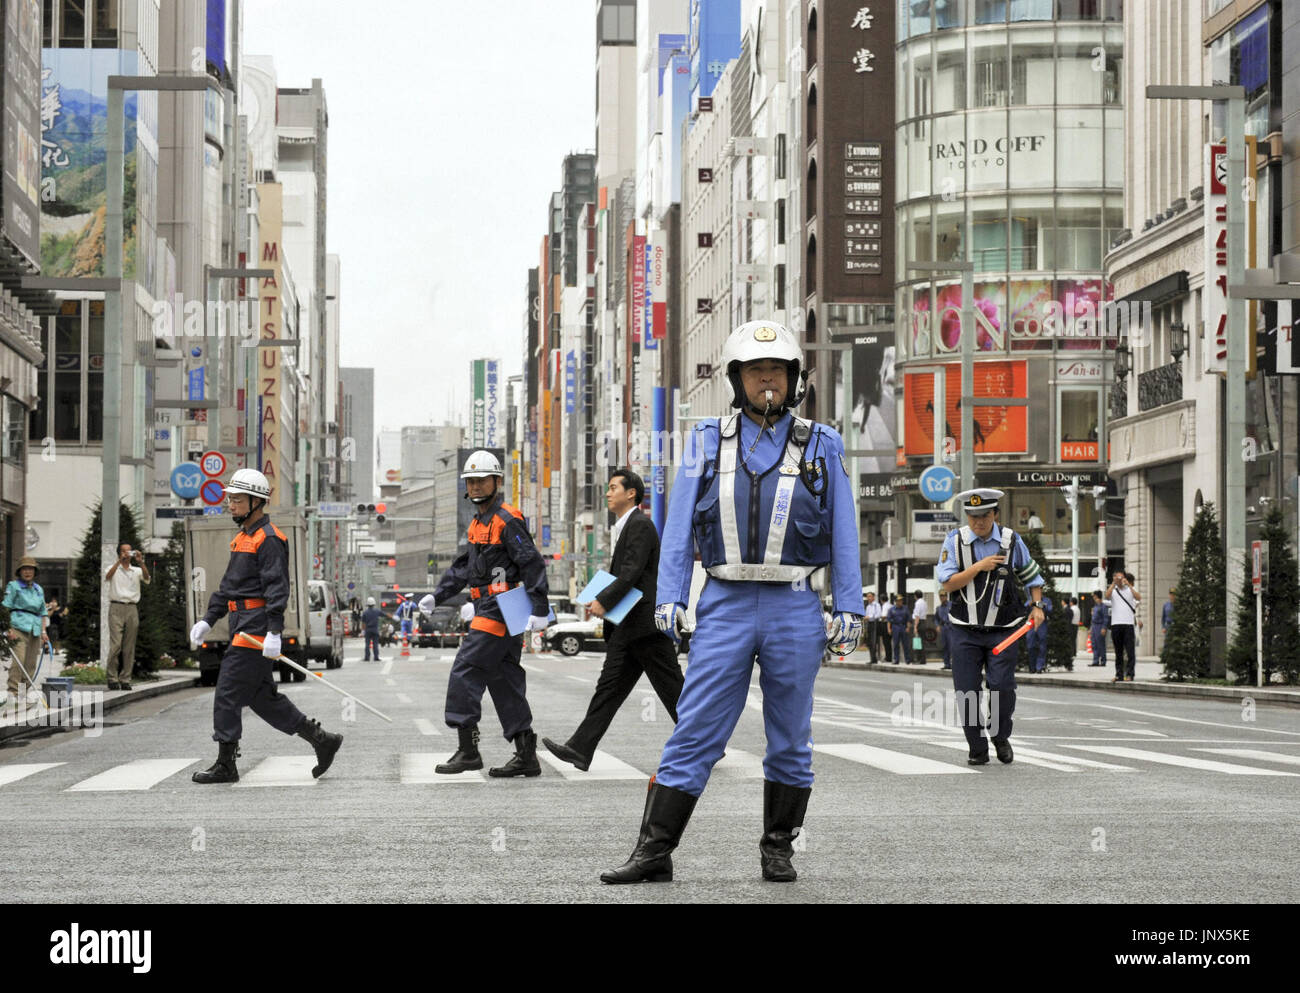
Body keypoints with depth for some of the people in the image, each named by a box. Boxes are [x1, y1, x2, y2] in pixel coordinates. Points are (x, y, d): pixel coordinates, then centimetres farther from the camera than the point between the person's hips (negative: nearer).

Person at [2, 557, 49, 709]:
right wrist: (10, 629, -13)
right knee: (18, 659, -17)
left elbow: (42, 612, 25)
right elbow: (6, 609, -4)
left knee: (31, 662, 4)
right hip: (19, 627, -6)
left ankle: (28, 691, 9)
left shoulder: (38, 589, 19)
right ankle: (12, 690, -18)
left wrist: (43, 631, 14)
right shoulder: (13, 586, 3)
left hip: (35, 629, 6)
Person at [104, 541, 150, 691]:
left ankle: (125, 679, 7)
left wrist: (141, 562, -18)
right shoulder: (114, 568, 9)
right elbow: (108, 576, -13)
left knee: (129, 647, 3)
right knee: (115, 645, -11)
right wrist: (119, 561, -20)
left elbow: (147, 578, -5)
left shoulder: (137, 571, 14)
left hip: (132, 609, 3)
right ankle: (112, 678, -5)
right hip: (117, 608, -3)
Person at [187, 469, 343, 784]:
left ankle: (225, 765, 0)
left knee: (228, 693, -7)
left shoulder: (269, 539, -12)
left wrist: (274, 632, -26)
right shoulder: (243, 538, 19)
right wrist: (208, 620, 18)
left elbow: (277, 587, -20)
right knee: (261, 696, 11)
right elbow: (229, 585, 24)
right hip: (244, 627, 10)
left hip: (256, 629, -10)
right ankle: (321, 740, 15)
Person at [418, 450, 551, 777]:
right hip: (487, 609, 10)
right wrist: (437, 595, 16)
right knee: (504, 682, 8)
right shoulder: (478, 523, 18)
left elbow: (532, 564, -16)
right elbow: (465, 566, 25)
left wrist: (539, 609, -21)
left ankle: (467, 749, -9)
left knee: (465, 672, -11)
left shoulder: (507, 521, -11)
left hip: (499, 611, -10)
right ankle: (526, 756, 10)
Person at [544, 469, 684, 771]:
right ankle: (580, 749, -2)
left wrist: (604, 600, -21)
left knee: (672, 688, -4)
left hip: (646, 624, -10)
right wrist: (605, 601, 10)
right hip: (627, 628, 10)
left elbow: (632, 573, -20)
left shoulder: (640, 525, -11)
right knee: (610, 686, 3)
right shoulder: (626, 527, 21)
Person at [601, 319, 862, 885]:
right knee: (694, 735, -3)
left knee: (790, 739, 7)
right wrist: (670, 599, -3)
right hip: (725, 606, 0)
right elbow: (679, 526, 5)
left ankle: (778, 848, 20)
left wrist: (849, 608, -1)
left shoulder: (820, 447, 7)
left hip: (796, 610, 0)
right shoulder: (708, 442, 8)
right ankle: (654, 851, -1)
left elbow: (843, 534, 5)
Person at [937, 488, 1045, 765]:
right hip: (966, 631, 0)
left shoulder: (1011, 540, 2)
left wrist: (1037, 606, 2)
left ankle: (1001, 737, 15)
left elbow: (1031, 576, 15)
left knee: (1002, 687, -12)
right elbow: (947, 583, -9)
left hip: (1003, 630, 0)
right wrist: (979, 567, -16)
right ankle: (977, 750, 13)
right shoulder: (955, 540, -1)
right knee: (967, 692, -3)